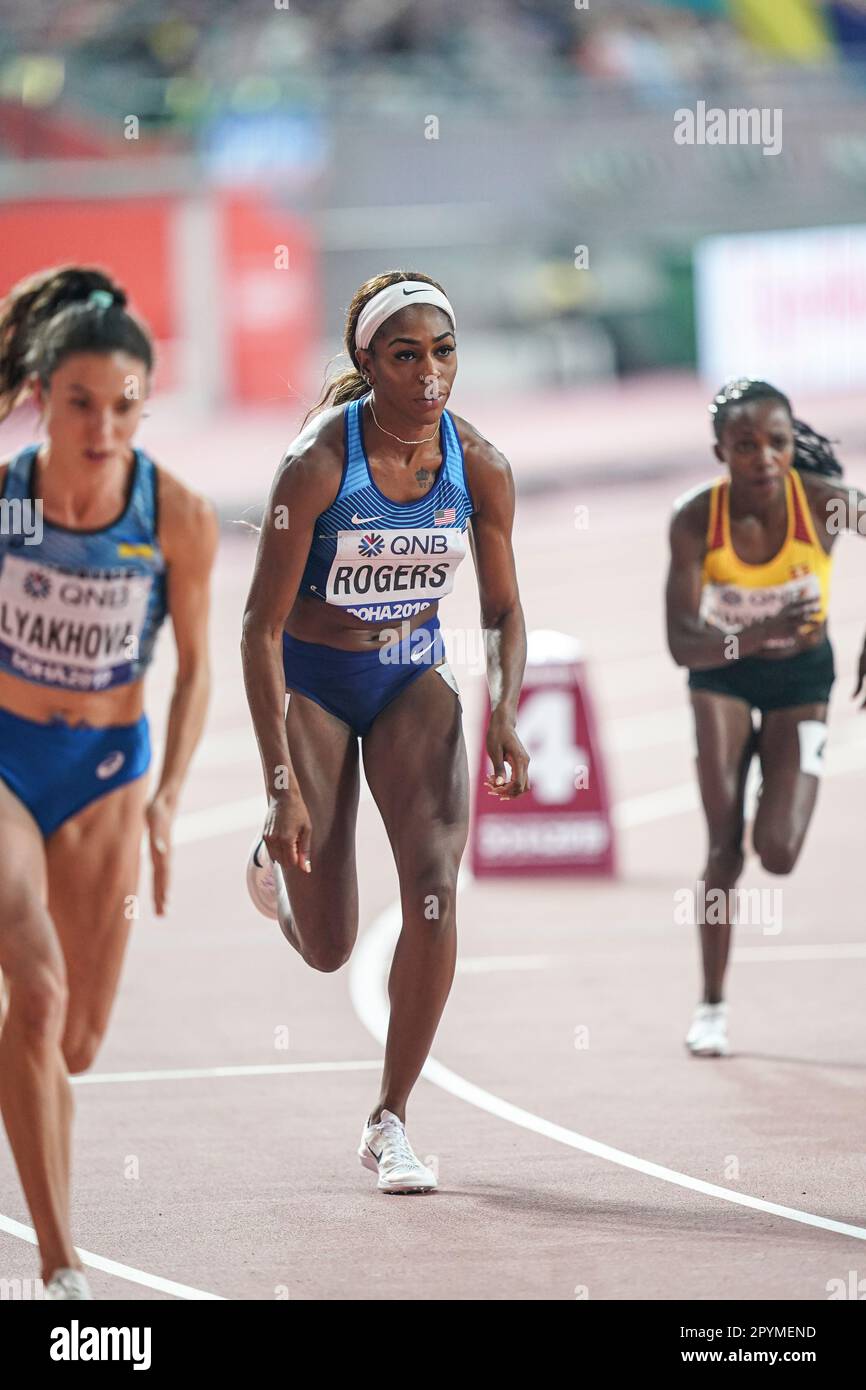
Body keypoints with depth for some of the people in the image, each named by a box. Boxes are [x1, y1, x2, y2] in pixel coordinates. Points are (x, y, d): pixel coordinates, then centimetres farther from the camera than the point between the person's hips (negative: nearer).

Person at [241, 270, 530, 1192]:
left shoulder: (478, 466, -13)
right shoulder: (317, 464, -24)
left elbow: (503, 611, 2)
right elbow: (261, 626, -21)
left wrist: (502, 714, -17)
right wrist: (282, 784, -25)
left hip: (415, 675, 3)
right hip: (312, 678, -3)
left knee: (434, 885, -18)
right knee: (326, 950, 2)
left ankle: (390, 1124, -5)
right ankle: (277, 862, 41)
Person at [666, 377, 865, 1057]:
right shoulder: (695, 521, -24)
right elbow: (682, 643, -27)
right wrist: (762, 634, -45)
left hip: (801, 677, 0)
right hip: (724, 675, 0)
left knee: (778, 854, -10)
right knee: (725, 845, -11)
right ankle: (712, 1005, 1)